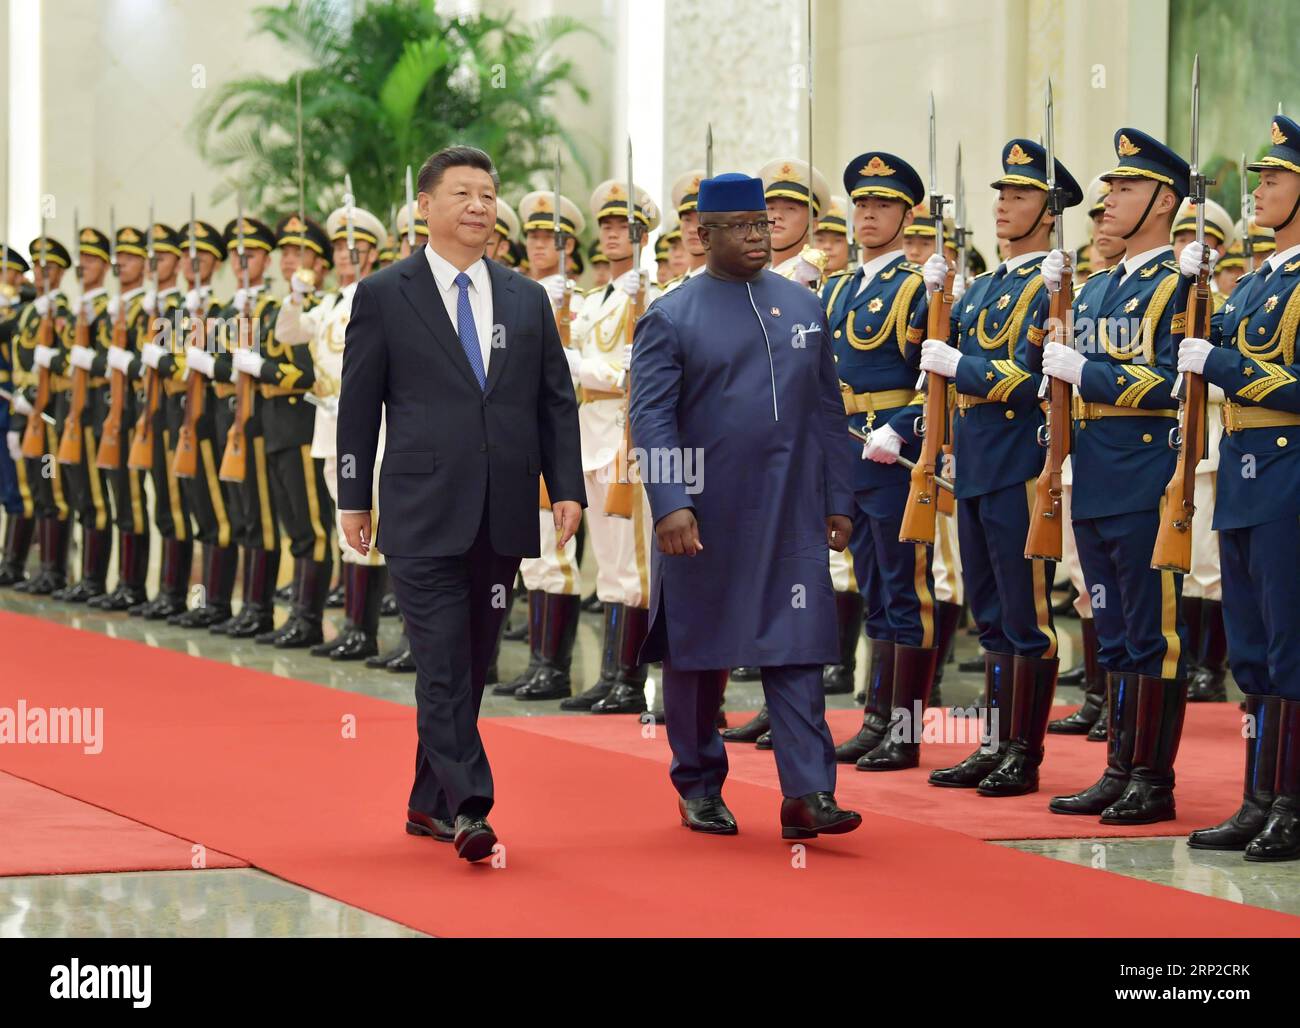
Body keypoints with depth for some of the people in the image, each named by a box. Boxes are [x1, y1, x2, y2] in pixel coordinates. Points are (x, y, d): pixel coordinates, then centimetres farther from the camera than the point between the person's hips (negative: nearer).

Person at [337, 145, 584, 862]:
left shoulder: (527, 300, 12)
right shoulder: (383, 296, 1)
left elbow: (557, 401, 12)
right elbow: (359, 405, 3)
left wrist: (567, 487, 2)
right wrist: (354, 499, 1)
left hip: (503, 519, 4)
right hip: (423, 516, -4)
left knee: (471, 666, 9)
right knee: (443, 666, -11)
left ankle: (429, 803, 19)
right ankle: (468, 809, -14)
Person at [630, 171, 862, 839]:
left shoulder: (804, 307, 10)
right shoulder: (670, 319, -3)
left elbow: (828, 409, 13)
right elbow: (651, 419, -9)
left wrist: (837, 500, 9)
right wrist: (670, 504, -20)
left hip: (791, 517, 3)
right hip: (705, 520, -3)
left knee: (797, 649, -4)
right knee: (698, 653, 8)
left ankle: (808, 794, -7)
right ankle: (699, 786, 22)